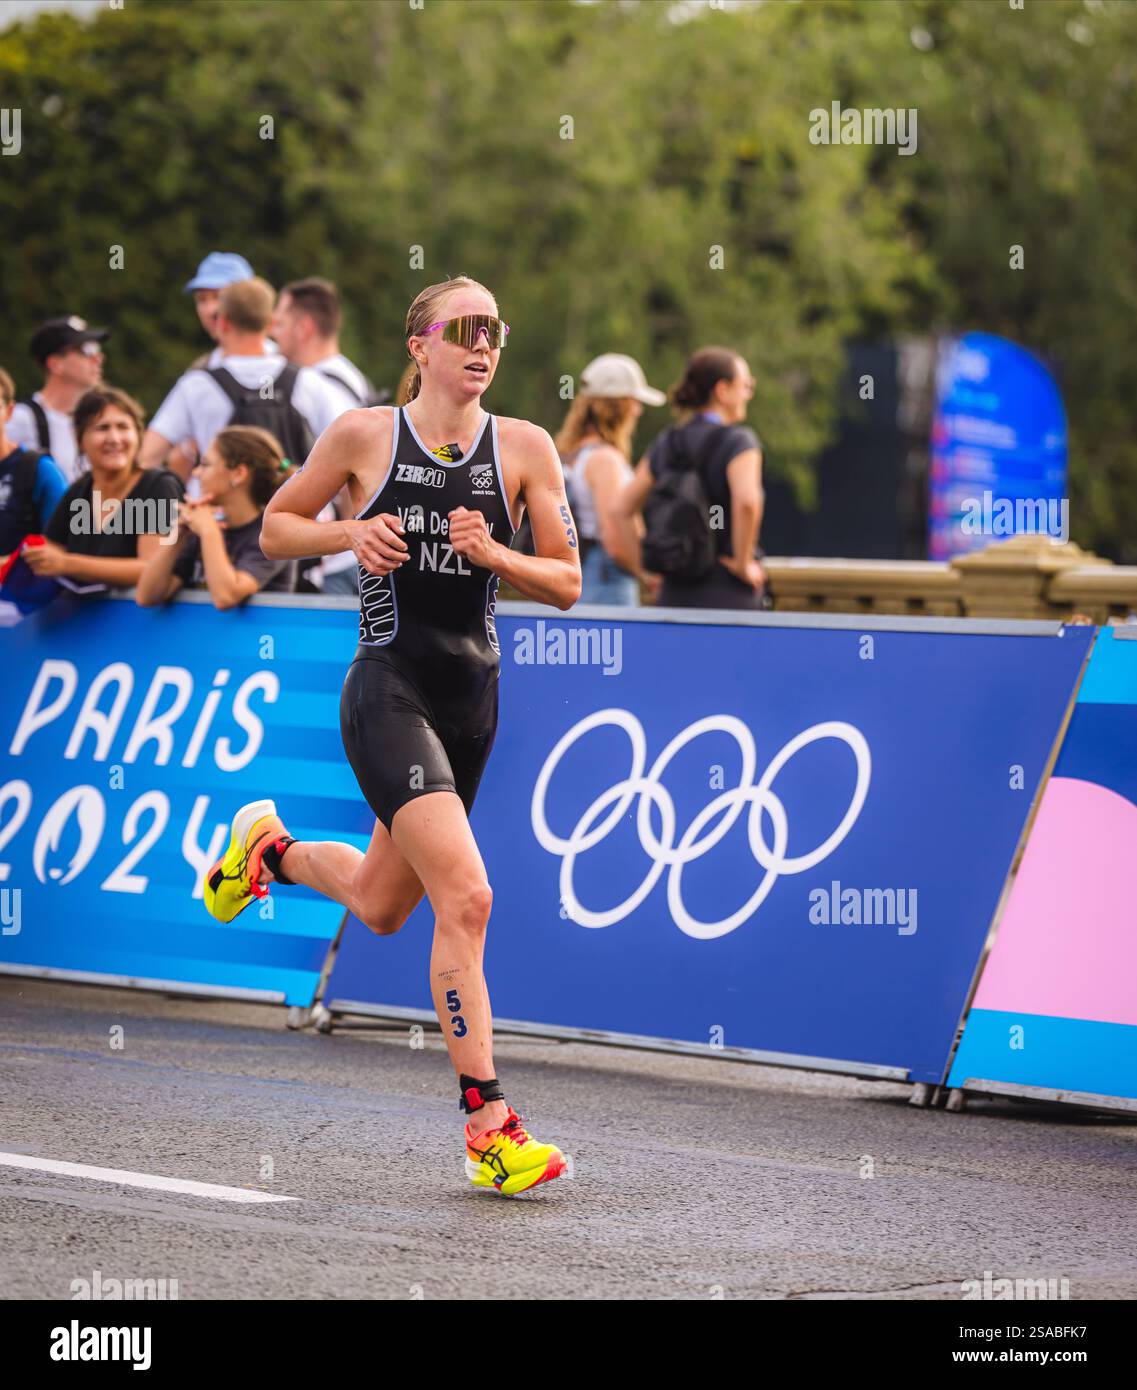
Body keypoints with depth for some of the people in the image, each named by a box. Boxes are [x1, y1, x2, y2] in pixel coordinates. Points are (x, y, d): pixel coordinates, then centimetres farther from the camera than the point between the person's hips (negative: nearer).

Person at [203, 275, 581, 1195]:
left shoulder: (525, 448, 1)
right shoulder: (365, 435, -3)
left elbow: (566, 584, 3)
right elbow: (275, 529, 9)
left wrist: (491, 553, -15)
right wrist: (349, 533, -10)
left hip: (472, 697, 5)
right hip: (388, 692, -5)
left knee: (381, 908, 19)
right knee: (465, 896, -20)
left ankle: (272, 849, 51)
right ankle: (488, 1122, -17)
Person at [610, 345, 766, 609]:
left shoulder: (666, 444, 12)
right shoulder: (738, 441, -9)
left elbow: (621, 510, 12)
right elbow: (746, 501, -27)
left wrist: (645, 569, 12)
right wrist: (742, 563, -16)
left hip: (674, 594, 7)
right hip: (726, 596, -7)